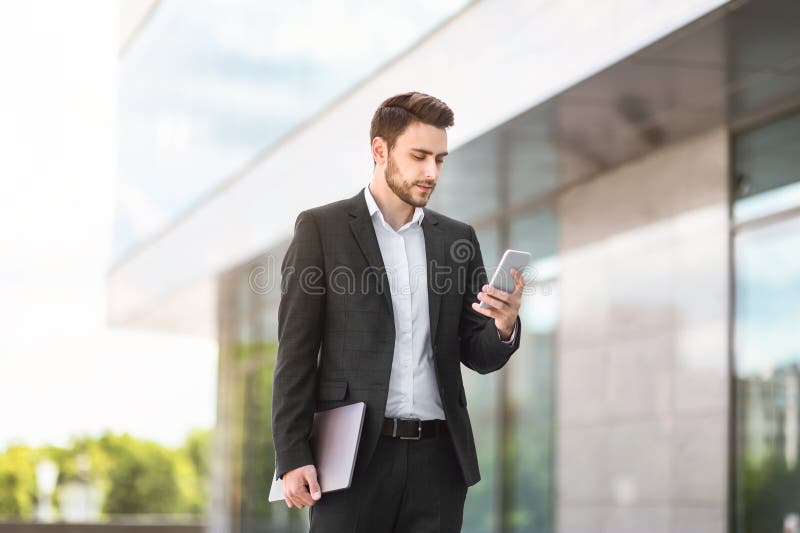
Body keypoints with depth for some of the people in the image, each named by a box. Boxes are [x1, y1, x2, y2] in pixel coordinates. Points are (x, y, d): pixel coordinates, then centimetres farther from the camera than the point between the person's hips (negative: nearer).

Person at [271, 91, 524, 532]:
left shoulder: (457, 238, 13)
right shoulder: (321, 228, 1)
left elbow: (477, 355, 14)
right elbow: (296, 352, -2)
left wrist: (504, 328, -10)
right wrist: (291, 457, -10)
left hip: (437, 459, 4)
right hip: (353, 456, -3)